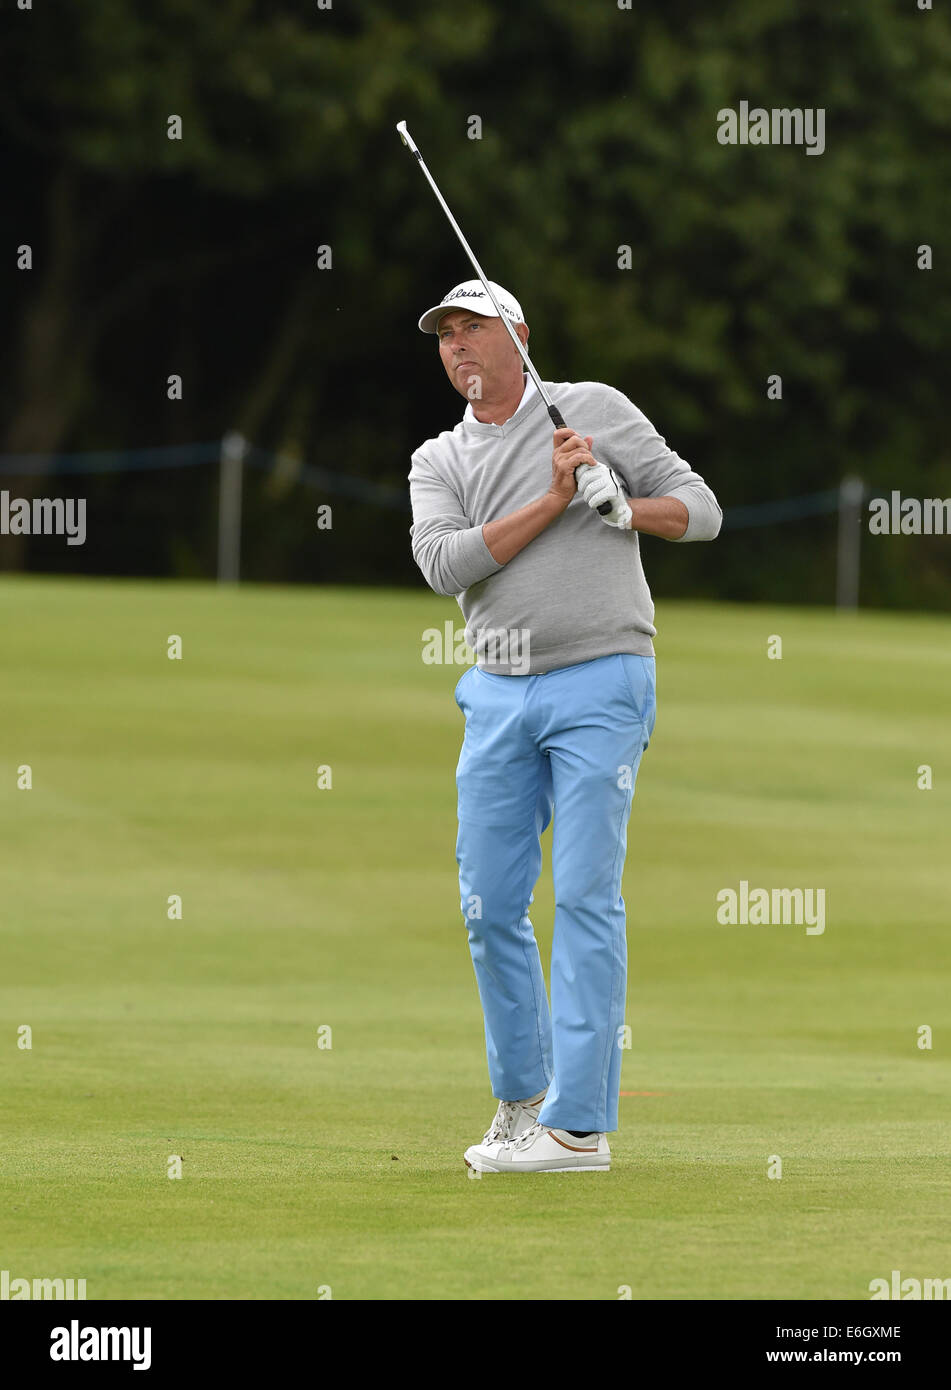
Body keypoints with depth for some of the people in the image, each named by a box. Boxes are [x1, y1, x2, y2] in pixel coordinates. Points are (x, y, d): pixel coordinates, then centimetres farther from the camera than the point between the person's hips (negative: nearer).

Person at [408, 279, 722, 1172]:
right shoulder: (437, 463, 12)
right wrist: (551, 502, -14)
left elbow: (700, 511, 4)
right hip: (500, 693, 4)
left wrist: (624, 506, -16)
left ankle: (579, 1123, -11)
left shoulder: (595, 410, 4)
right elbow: (444, 565, -7)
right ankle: (521, 1097, 20)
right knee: (490, 904, 3)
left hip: (600, 686, -4)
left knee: (586, 898, -10)